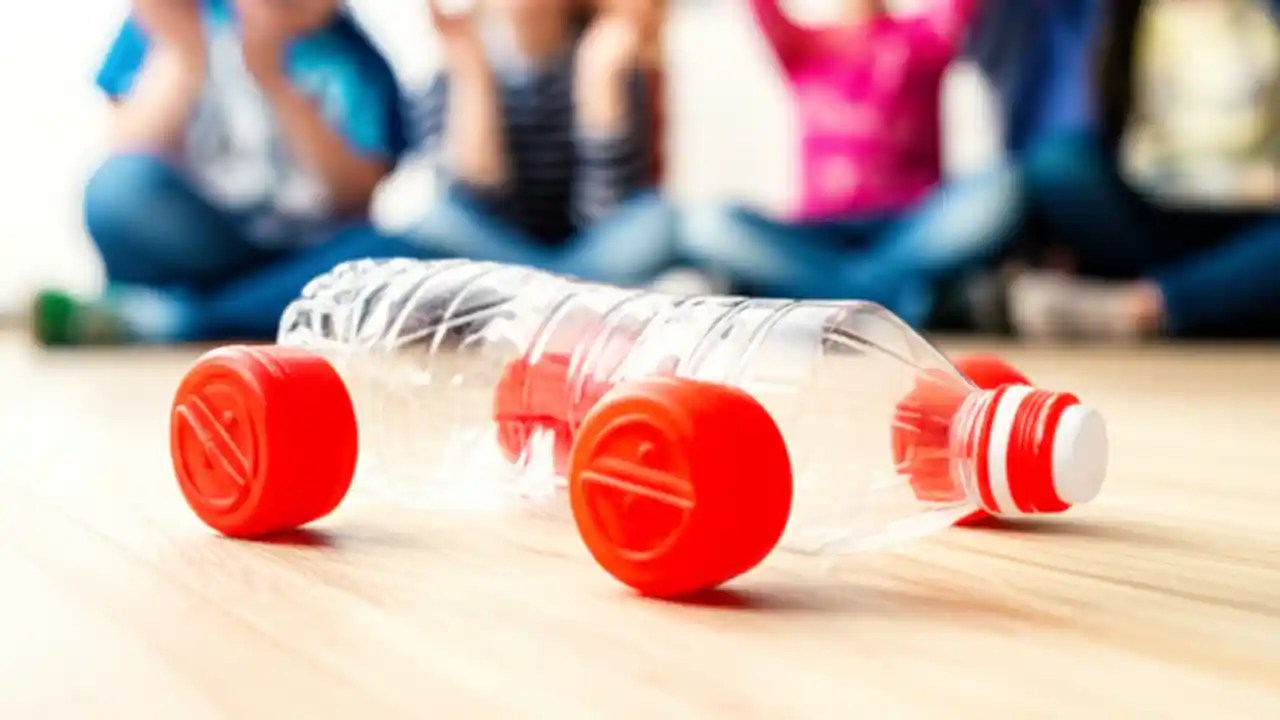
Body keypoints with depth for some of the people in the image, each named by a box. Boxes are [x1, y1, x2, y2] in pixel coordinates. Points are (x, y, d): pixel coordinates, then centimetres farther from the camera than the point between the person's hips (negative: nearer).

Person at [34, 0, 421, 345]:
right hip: (192, 243, -1)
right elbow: (129, 156, -9)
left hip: (303, 260, 1)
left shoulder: (355, 61, -2)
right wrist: (183, 58, -22)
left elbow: (360, 197, -12)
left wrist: (275, 82, -20)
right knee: (121, 185, -30)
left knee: (400, 255, -31)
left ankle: (169, 320, -30)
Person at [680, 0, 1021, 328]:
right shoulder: (801, 48, 13)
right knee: (708, 225, -26)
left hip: (908, 231, -1)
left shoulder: (924, 38, 11)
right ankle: (893, 293, -28)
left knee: (1000, 188, -28)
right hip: (821, 237, 1)